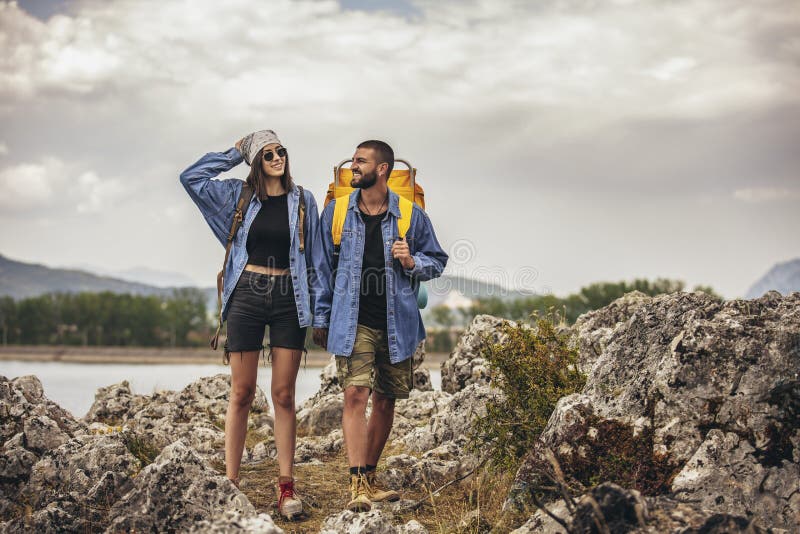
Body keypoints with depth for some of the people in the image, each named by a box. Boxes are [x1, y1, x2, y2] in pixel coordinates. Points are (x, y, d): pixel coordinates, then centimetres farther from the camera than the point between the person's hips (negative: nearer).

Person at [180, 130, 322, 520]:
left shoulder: (302, 200, 7)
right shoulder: (238, 196, 7)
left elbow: (313, 257, 8)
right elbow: (191, 178, -1)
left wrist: (317, 308, 4)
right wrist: (234, 153, 4)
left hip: (288, 299, 0)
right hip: (247, 296, 0)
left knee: (284, 395, 2)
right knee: (241, 394, 2)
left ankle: (286, 486, 6)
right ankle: (231, 482, 7)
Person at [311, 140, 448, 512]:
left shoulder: (411, 215, 2)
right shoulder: (336, 211, 4)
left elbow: (437, 261, 11)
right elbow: (324, 267, 9)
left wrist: (413, 263, -11)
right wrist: (321, 318, 8)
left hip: (396, 324, 1)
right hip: (353, 323, -1)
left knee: (385, 401, 9)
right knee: (356, 394, -15)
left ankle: (369, 478, 26)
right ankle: (358, 485, -14)